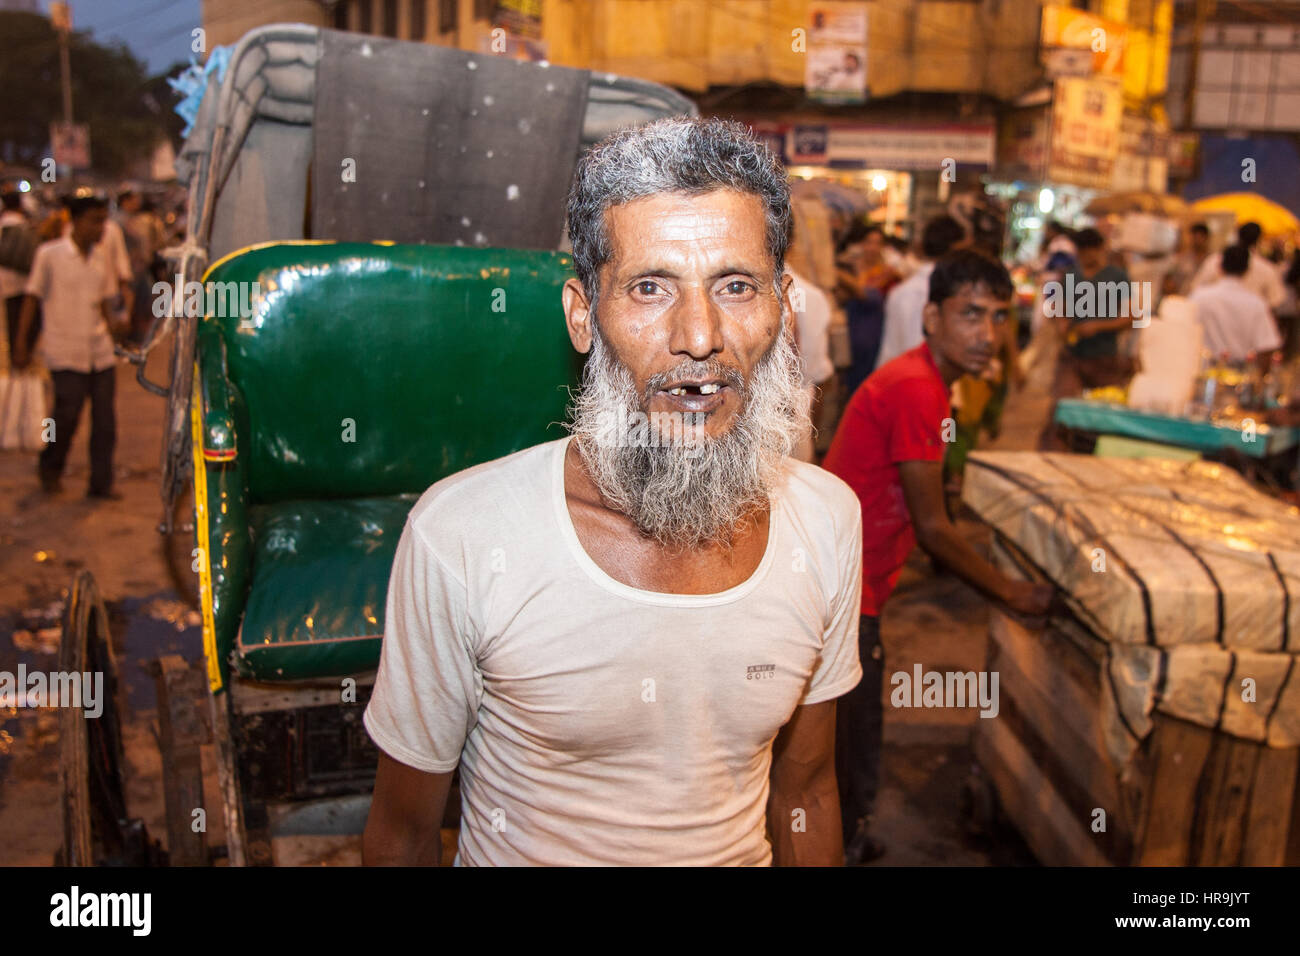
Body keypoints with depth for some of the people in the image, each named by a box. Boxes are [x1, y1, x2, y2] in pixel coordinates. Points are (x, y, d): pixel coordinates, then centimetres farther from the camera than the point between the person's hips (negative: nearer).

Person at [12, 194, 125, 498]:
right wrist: (21, 345, -2)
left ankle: (101, 482, 11)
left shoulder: (101, 261, 11)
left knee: (105, 418, 2)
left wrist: (115, 327, 9)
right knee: (67, 415, -6)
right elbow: (32, 299, 0)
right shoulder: (50, 254, -2)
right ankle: (50, 469, 21)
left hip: (100, 352, 5)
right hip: (66, 353, -4)